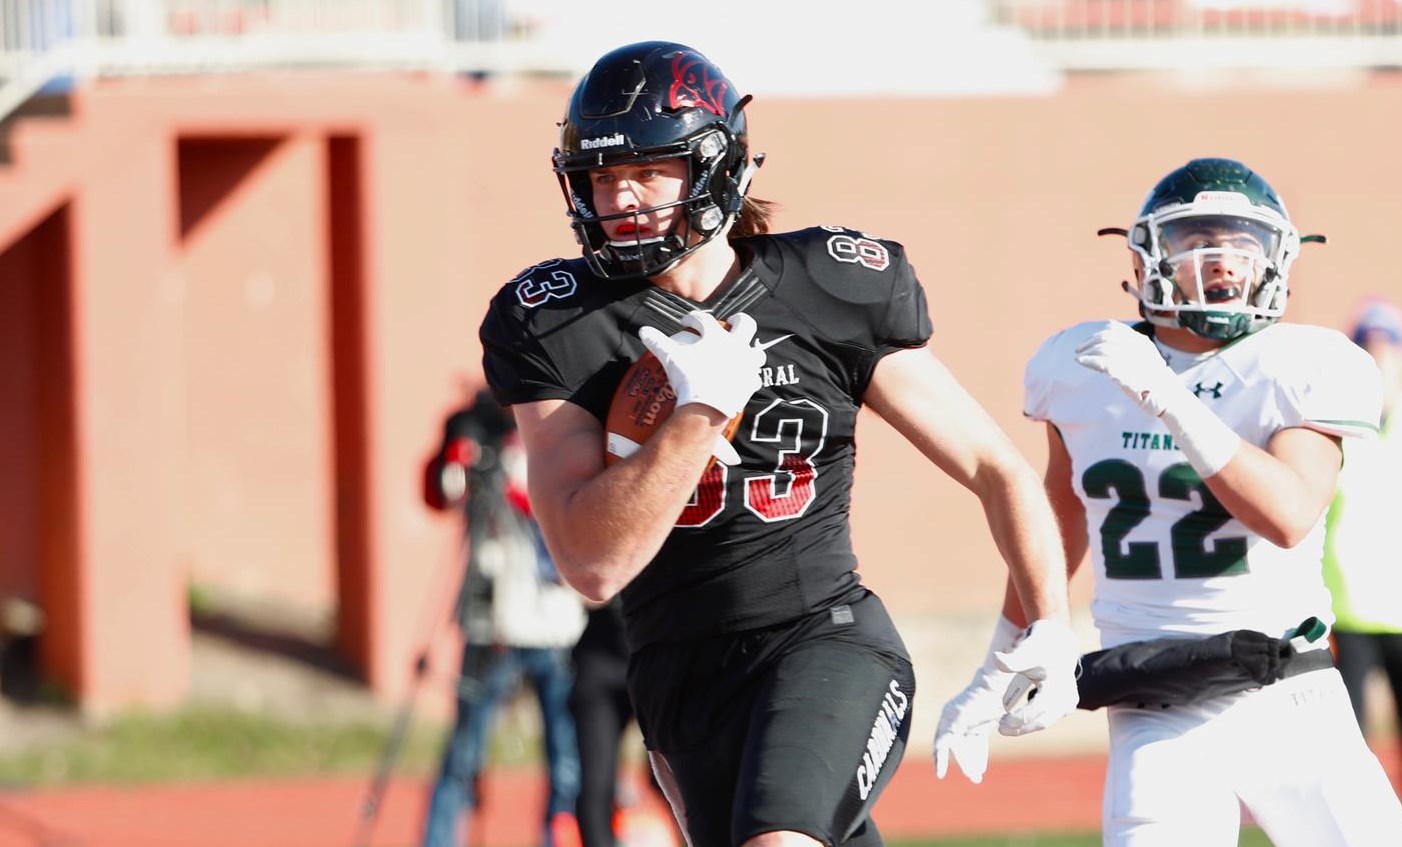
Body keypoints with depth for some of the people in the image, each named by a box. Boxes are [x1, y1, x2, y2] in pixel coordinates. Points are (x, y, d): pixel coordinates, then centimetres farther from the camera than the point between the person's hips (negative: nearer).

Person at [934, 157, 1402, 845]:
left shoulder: (1306, 370, -3)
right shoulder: (1081, 370, 7)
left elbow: (1289, 519, -19)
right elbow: (1059, 534, 21)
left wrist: (1168, 399, -24)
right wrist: (995, 675, 25)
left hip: (1292, 709, -1)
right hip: (1158, 723, 1)